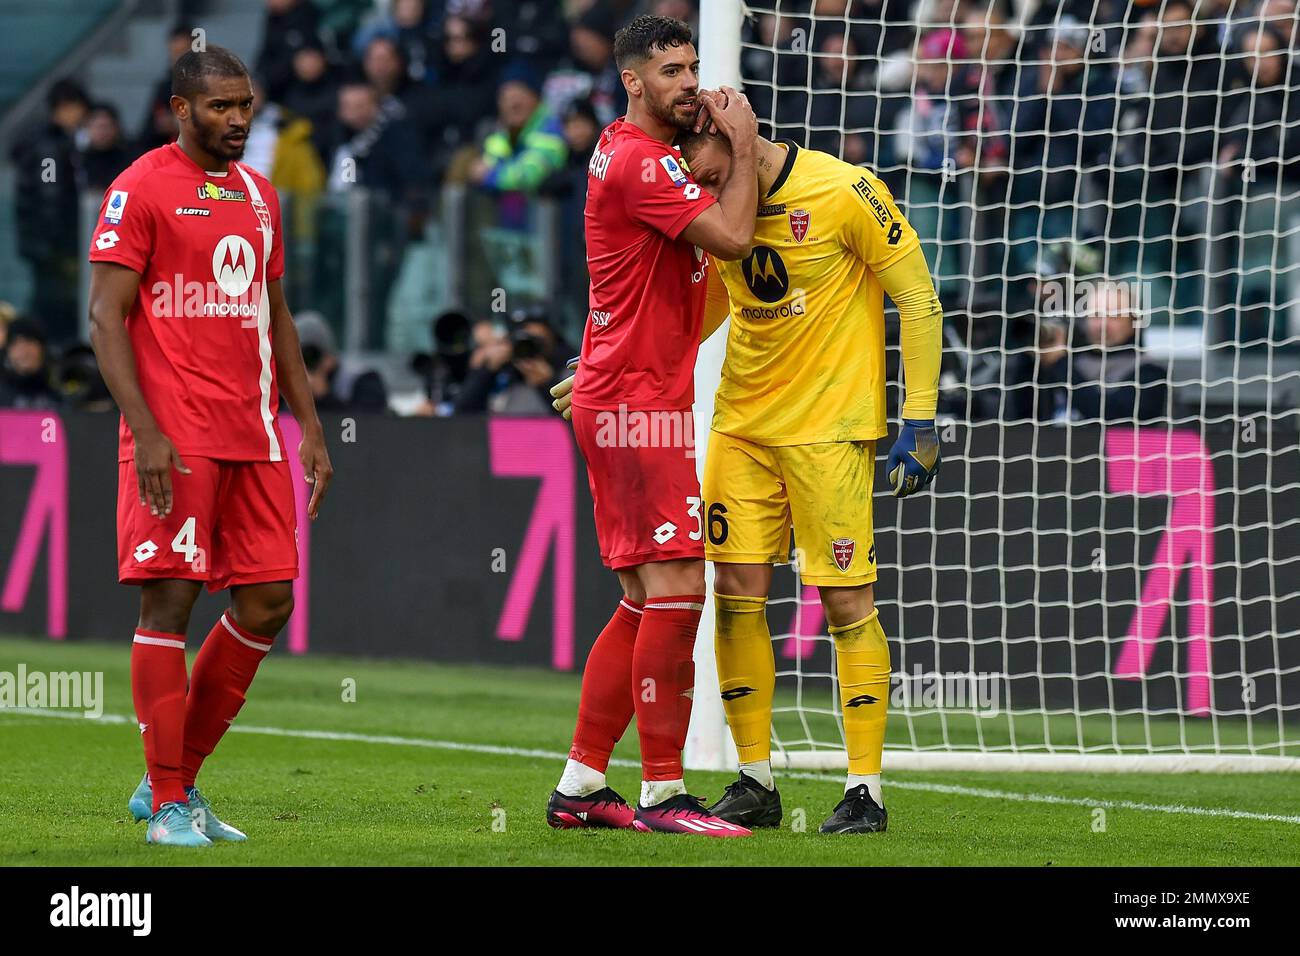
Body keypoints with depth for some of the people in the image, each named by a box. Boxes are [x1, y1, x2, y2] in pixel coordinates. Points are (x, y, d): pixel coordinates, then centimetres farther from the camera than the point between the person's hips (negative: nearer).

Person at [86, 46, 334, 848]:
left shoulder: (259, 195, 17)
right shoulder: (140, 191, -5)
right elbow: (106, 316, -10)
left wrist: (310, 426, 16)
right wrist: (146, 431, -18)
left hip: (254, 436, 7)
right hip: (176, 438, -7)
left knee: (268, 604, 4)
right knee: (170, 601, -6)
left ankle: (177, 778, 15)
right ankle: (167, 804, -1)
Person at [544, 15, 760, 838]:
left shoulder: (637, 154, 17)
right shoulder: (638, 162, -15)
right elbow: (731, 237, -22)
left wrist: (730, 142, 9)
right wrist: (743, 143, -8)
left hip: (639, 402, 11)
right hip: (636, 402, -11)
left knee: (648, 599, 12)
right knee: (677, 590, -12)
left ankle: (581, 784, 15)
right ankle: (662, 793, -11)